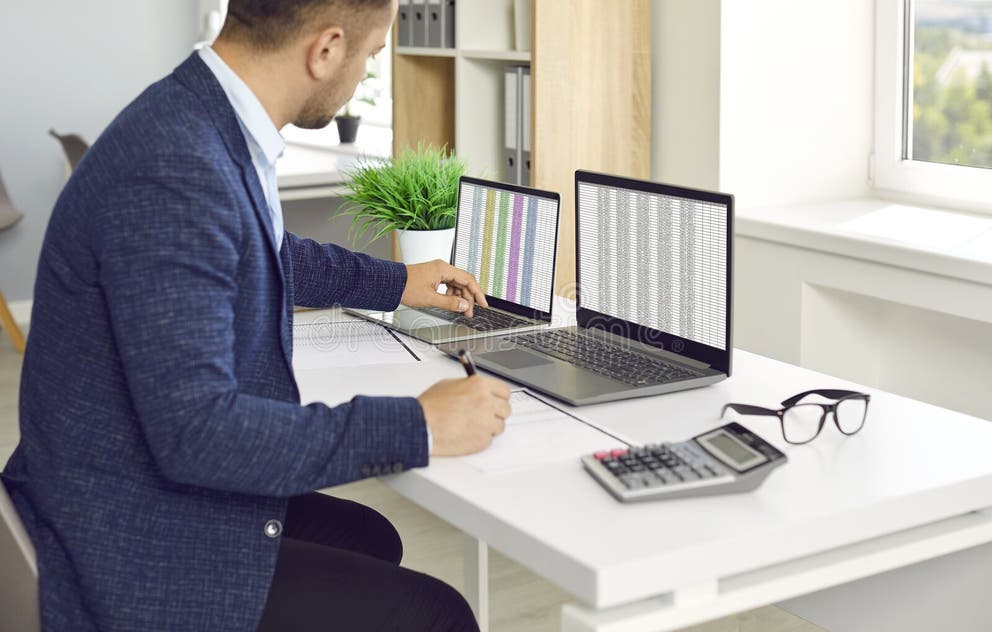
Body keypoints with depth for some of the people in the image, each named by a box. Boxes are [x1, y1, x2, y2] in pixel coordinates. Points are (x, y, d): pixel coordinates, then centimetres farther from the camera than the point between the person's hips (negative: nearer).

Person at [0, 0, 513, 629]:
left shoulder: (200, 117, 1)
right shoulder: (172, 172, -29)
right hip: (138, 556, -10)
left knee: (371, 542, 24)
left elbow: (268, 254, 24)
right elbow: (194, 430, -32)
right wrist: (418, 425, -25)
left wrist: (394, 282, 31)